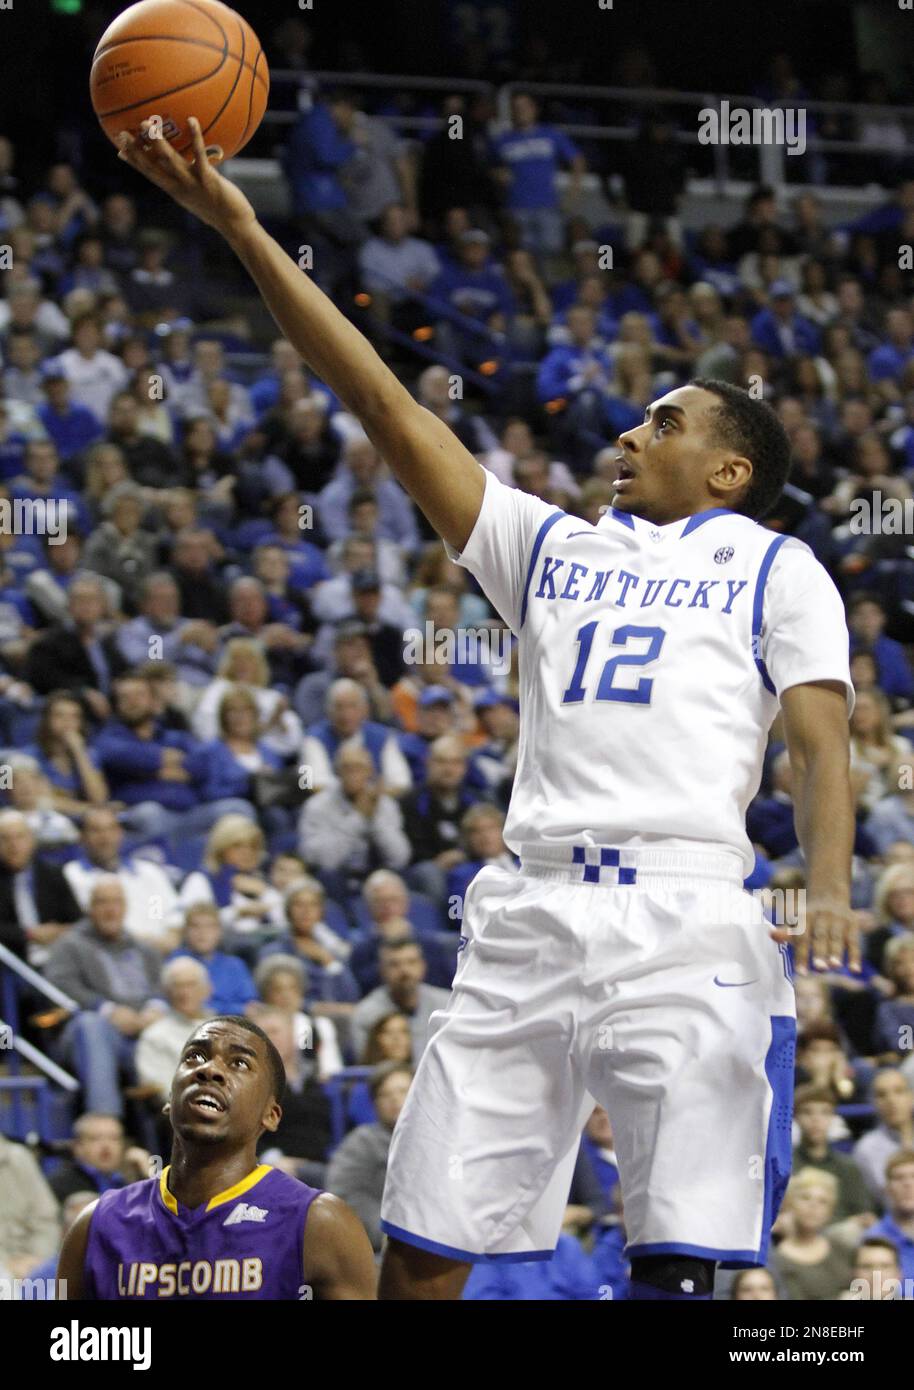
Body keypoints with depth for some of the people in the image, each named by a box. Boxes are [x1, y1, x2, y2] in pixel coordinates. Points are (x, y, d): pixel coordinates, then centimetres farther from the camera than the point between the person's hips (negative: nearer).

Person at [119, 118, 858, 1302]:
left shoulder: (775, 570, 15)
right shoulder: (550, 546, 24)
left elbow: (821, 746, 4)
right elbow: (386, 405, 19)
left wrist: (827, 891, -17)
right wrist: (244, 230, 13)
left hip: (686, 914, -4)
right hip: (533, 910, 4)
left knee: (677, 1264, -12)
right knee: (419, 1250, -1)